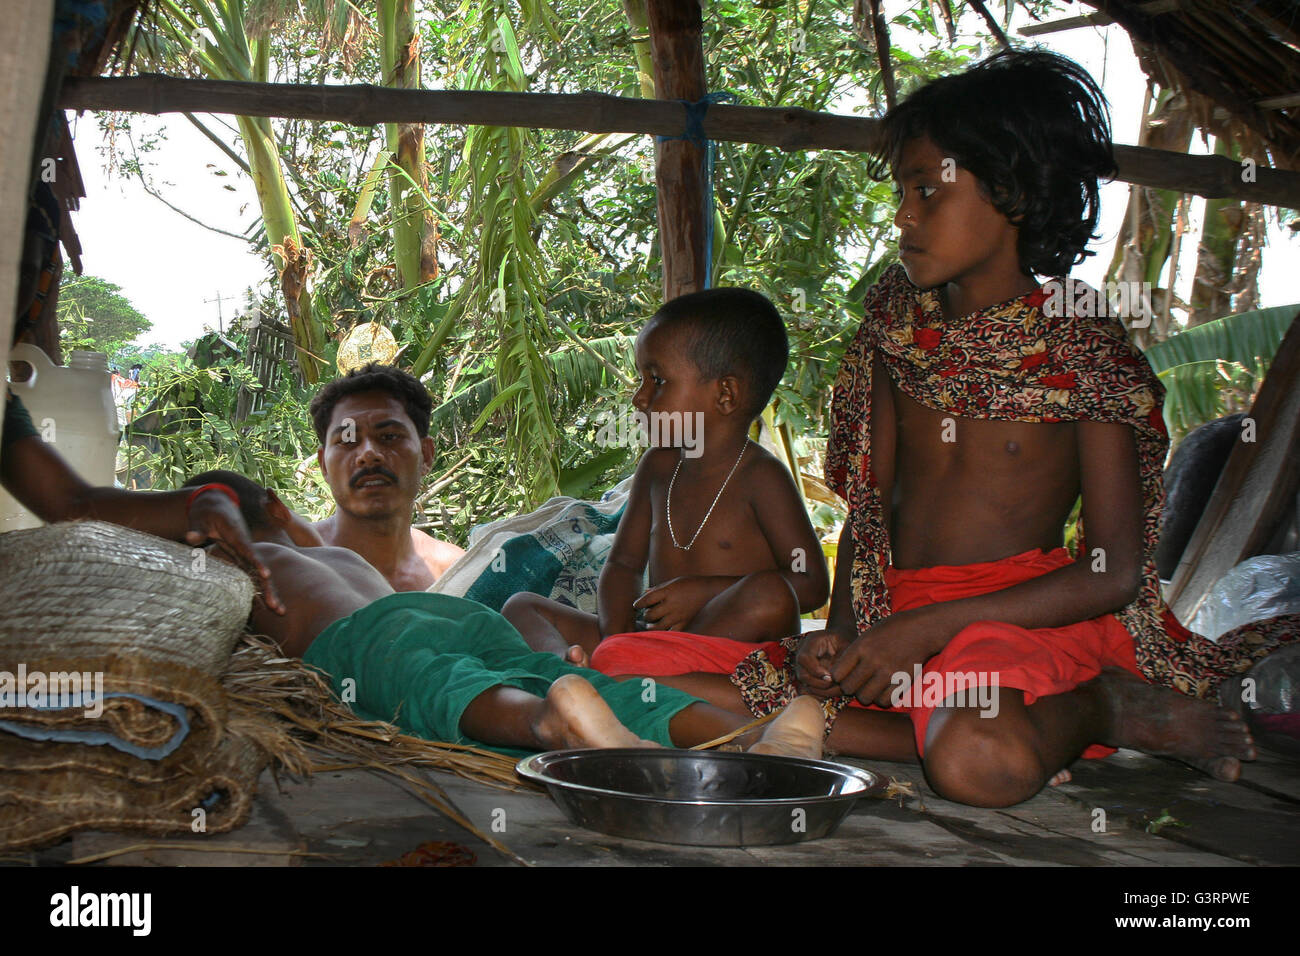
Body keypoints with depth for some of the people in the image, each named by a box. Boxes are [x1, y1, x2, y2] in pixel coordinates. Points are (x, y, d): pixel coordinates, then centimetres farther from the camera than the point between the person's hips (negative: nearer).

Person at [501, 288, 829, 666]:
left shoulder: (762, 478, -7)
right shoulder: (657, 467, 12)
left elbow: (812, 584, -12)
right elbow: (624, 563, 14)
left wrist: (702, 593, -20)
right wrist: (616, 633, -8)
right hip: (653, 638, 6)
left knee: (770, 594, -36)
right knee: (522, 606, 0)